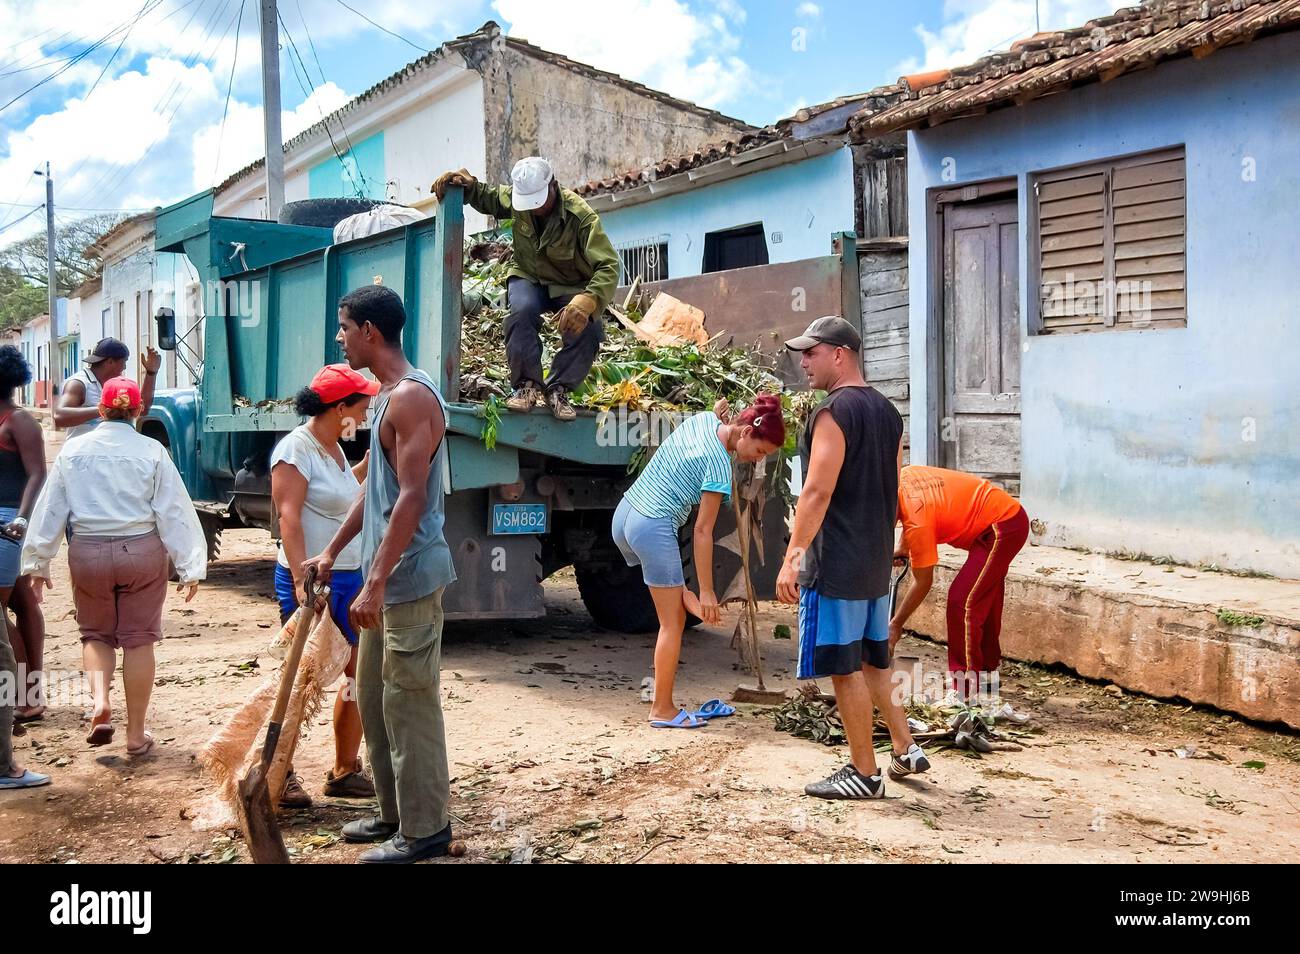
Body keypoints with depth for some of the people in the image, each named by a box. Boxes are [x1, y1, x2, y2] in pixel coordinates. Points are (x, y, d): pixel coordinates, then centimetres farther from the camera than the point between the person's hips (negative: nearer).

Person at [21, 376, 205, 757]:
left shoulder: (73, 450, -1)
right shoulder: (151, 451, -7)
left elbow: (50, 509, 3)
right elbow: (175, 512, -7)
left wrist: (38, 563, 12)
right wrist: (190, 567, -3)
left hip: (88, 553, 1)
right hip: (142, 552, -1)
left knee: (96, 633, 21)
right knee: (138, 639, 8)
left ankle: (100, 702, -3)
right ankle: (136, 734, 14)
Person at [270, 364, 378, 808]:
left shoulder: (333, 448, 14)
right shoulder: (296, 448, -11)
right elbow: (289, 516, -19)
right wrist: (302, 580, -27)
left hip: (350, 577, 9)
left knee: (362, 674, 9)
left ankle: (344, 771, 21)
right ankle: (281, 775, 14)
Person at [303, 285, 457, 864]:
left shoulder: (411, 397, -16)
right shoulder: (387, 396, 16)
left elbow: (411, 498, -22)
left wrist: (376, 582, -24)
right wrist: (332, 552, 24)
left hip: (407, 578, -10)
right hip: (385, 577, 10)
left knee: (409, 704, -2)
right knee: (373, 699, 17)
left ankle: (425, 829, 11)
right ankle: (394, 813, 29)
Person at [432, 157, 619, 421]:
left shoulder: (581, 216, -26)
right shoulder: (514, 198, -12)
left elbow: (609, 266, -34)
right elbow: (485, 197, 12)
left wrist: (588, 301, -54)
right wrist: (468, 185, -14)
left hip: (571, 287, -2)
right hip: (529, 279, 2)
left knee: (586, 326, -31)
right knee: (522, 311, -34)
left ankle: (558, 389, -11)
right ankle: (527, 384, -21)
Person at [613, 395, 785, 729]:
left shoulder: (703, 419, 5)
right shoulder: (720, 466, -16)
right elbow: (702, 531, -14)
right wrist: (706, 591, -10)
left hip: (624, 513, 9)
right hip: (653, 528, -9)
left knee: (677, 606, 13)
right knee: (672, 624, 2)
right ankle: (663, 710, 10)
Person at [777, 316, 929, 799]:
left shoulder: (833, 412, -15)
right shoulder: (887, 411, 13)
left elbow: (818, 492, -21)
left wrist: (792, 557, -20)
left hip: (836, 564, -9)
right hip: (876, 560, 9)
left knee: (844, 668, 0)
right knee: (871, 661, 20)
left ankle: (864, 774, 8)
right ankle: (906, 750, 25)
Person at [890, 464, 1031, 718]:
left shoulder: (917, 520, -25)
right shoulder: (902, 478, -4)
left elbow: (923, 582, -16)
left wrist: (895, 625, -8)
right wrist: (902, 548, 7)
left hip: (1002, 528, -10)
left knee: (962, 604, -12)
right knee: (985, 612, 16)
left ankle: (966, 695, -7)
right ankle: (987, 693, 25)